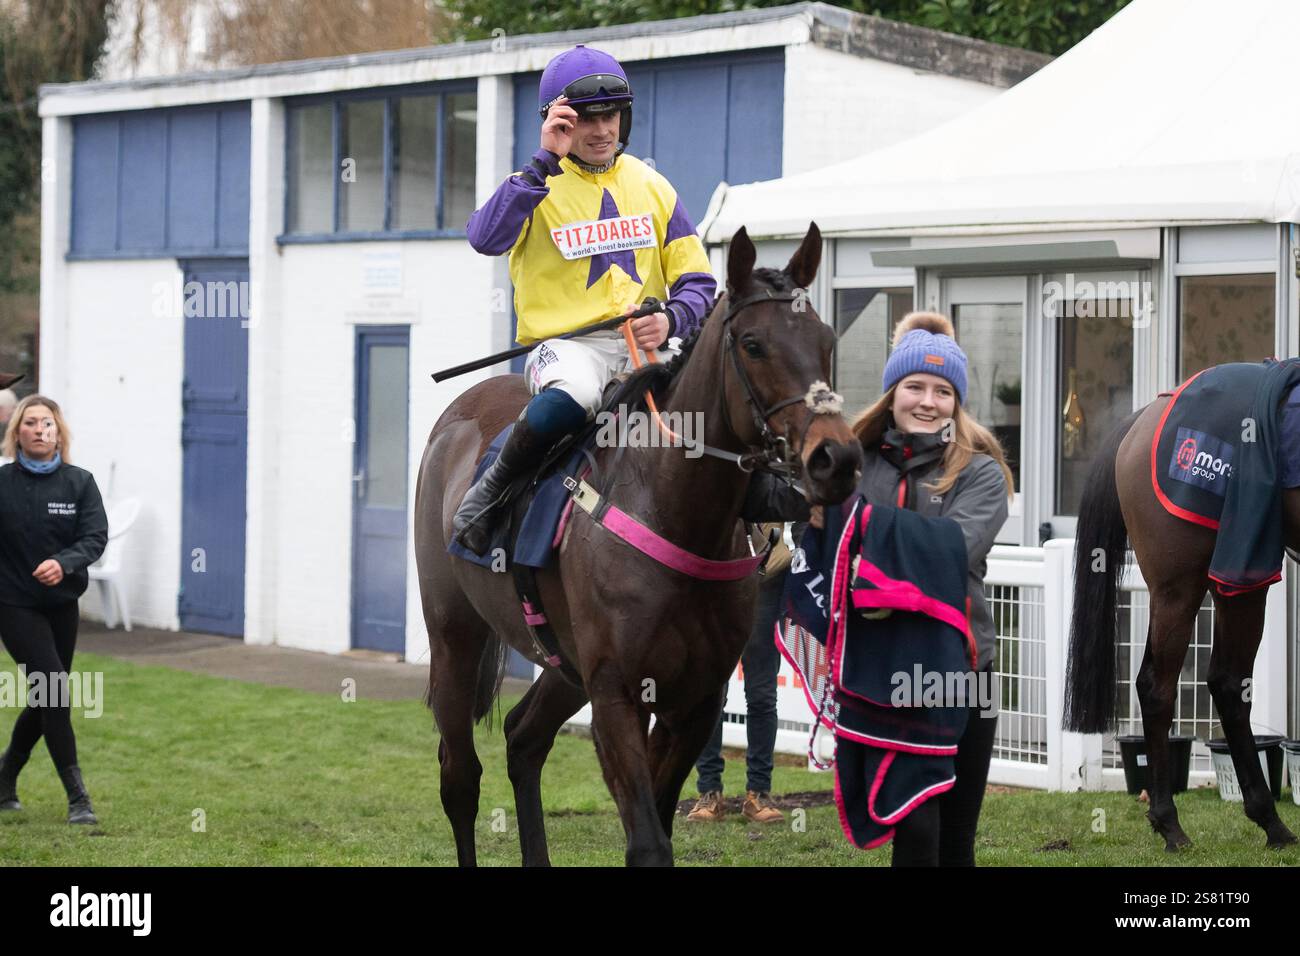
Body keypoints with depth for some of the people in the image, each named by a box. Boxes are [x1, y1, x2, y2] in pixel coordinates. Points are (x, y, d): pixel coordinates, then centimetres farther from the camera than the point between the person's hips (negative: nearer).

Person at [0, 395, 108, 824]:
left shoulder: (79, 483, -2)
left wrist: (63, 564, -28)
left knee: (46, 698, 11)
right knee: (55, 687, -14)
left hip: (61, 603, 4)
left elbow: (96, 537, -11)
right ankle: (77, 796, -9)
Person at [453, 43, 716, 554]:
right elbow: (486, 238, -19)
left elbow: (696, 281, 11)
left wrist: (671, 320, -12)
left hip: (643, 343, 4)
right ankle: (490, 488, -16)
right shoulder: (538, 185, 3)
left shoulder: (653, 187, 14)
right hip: (563, 344, -4)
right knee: (573, 392, -39)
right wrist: (546, 161, -20)